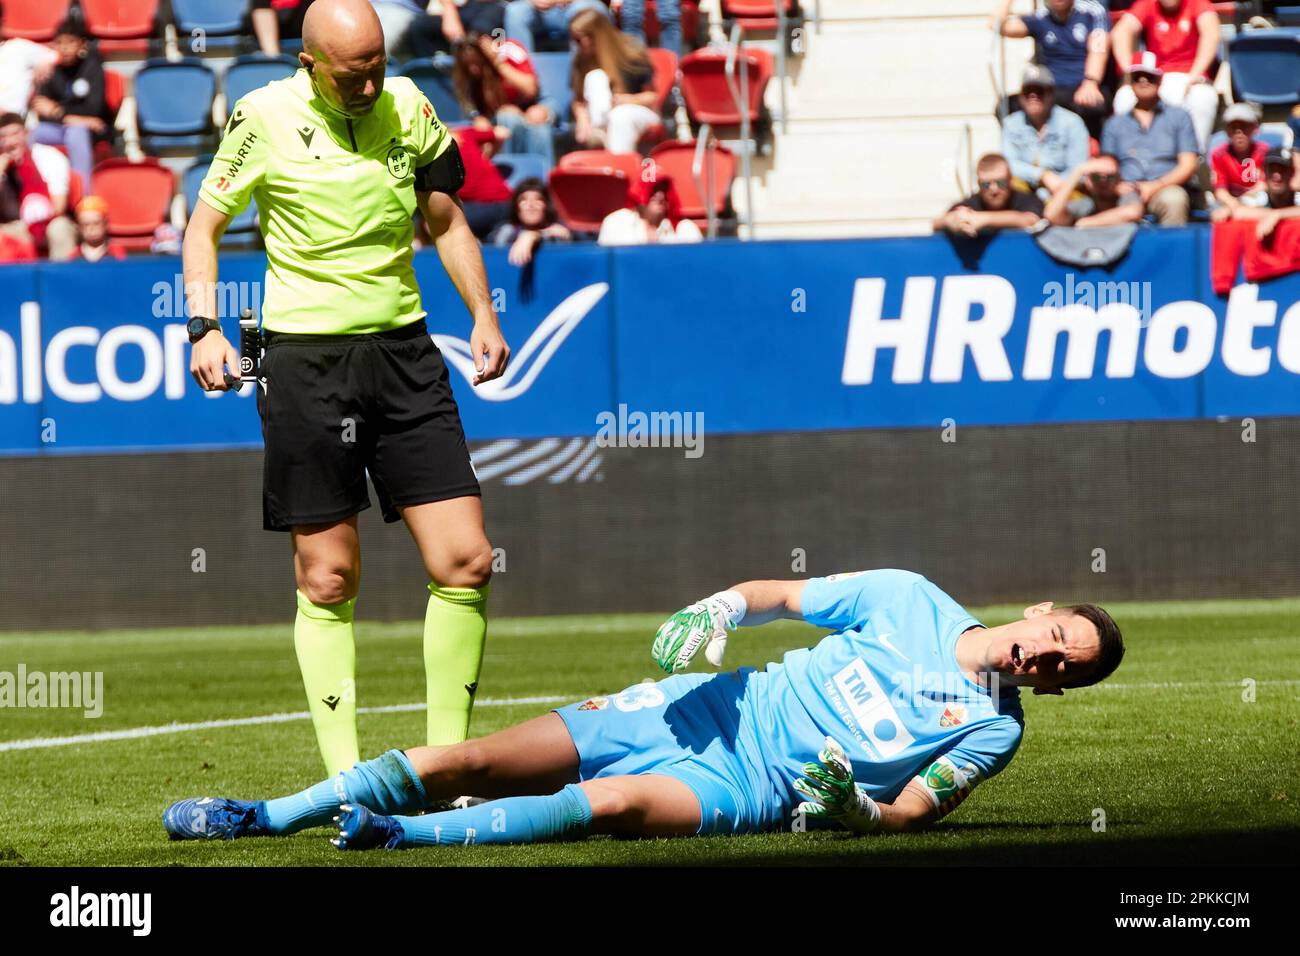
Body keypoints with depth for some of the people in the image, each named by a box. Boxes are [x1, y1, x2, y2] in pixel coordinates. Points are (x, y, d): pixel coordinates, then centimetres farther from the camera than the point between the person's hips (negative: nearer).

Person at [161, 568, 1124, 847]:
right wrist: (713, 613, -10)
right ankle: (266, 816, 0)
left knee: (612, 804, -36)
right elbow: (775, 594, 10)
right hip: (707, 709, 3)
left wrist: (851, 808, -26)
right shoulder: (909, 600, 4)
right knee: (464, 761, -8)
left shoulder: (994, 729, 0)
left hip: (748, 789, -3)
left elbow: (906, 815, -4)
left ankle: (403, 834, -36)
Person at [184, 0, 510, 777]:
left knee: (465, 561, -4)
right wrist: (204, 325, -7)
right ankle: (345, 779, 5)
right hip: (306, 357, -3)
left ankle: (447, 762, 6)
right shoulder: (265, 117, -5)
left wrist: (483, 315, 7)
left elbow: (447, 222, 17)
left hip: (403, 349, 3)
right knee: (328, 580, -1)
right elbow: (205, 226, 5)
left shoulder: (407, 107, 4)